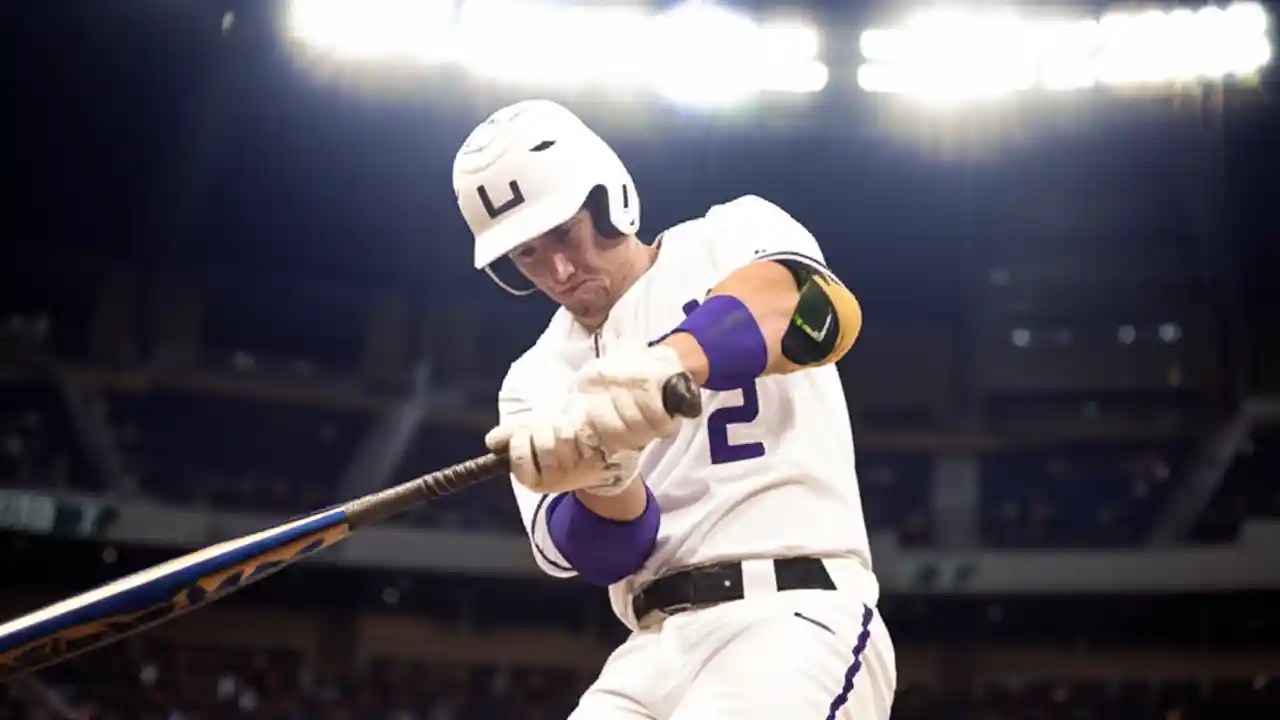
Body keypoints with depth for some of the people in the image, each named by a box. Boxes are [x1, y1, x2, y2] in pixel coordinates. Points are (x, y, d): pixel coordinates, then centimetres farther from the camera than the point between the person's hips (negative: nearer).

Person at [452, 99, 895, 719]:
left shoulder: (733, 237, 5)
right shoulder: (538, 379, 16)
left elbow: (818, 307, -19)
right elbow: (596, 553, 2)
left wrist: (670, 360, -38)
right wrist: (602, 479, -21)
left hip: (799, 615, -5)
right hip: (655, 652, 5)